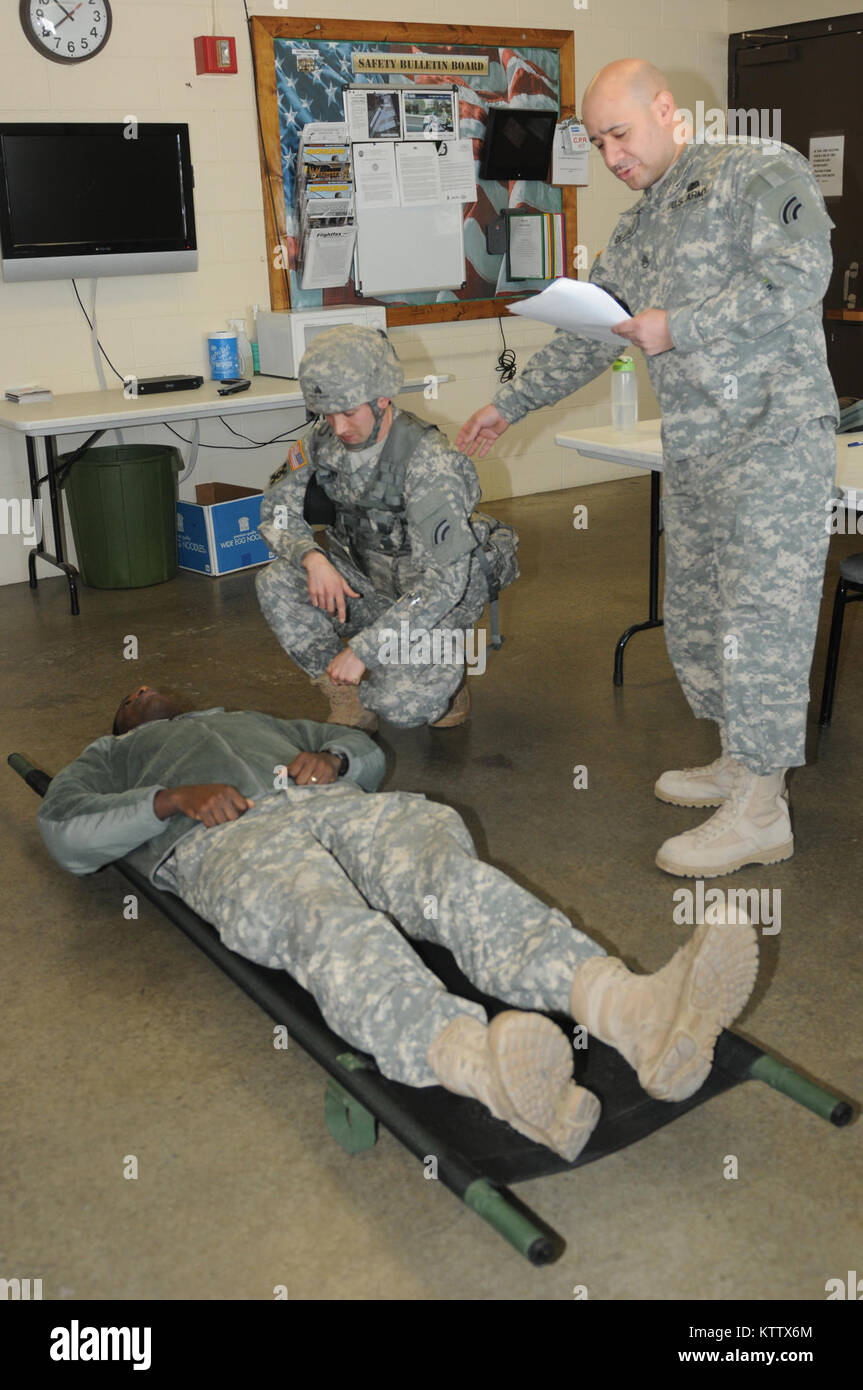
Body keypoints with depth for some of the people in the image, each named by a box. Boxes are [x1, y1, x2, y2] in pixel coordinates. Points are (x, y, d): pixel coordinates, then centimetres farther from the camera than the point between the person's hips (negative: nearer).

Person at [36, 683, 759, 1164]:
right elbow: (64, 831, 16)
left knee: (451, 872, -31)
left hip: (333, 803, 4)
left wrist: (330, 758, 12)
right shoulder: (115, 758, 38)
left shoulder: (253, 718, 47)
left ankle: (636, 1010, -57)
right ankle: (485, 1065, -69)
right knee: (333, 923, -40)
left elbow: (368, 753, 38)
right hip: (227, 838, -3)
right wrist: (173, 798, -1)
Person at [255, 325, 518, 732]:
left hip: (443, 596, -5)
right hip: (374, 583, 6)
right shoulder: (323, 440, -9)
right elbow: (277, 509, 0)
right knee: (276, 584, -19)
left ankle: (446, 662, 9)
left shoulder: (429, 461, -28)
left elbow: (445, 579, -30)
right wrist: (312, 557, -23)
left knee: (402, 705, -28)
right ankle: (348, 704, -5)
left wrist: (364, 649, -31)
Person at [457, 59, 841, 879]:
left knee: (758, 617, -9)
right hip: (692, 451, 8)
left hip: (774, 435, -8)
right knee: (694, 619, 10)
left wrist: (678, 328, -15)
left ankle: (761, 812, -1)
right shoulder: (633, 236, 21)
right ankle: (740, 763, 25)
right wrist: (509, 406, 27)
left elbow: (797, 278, -17)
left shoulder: (761, 172, -2)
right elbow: (583, 342, 28)